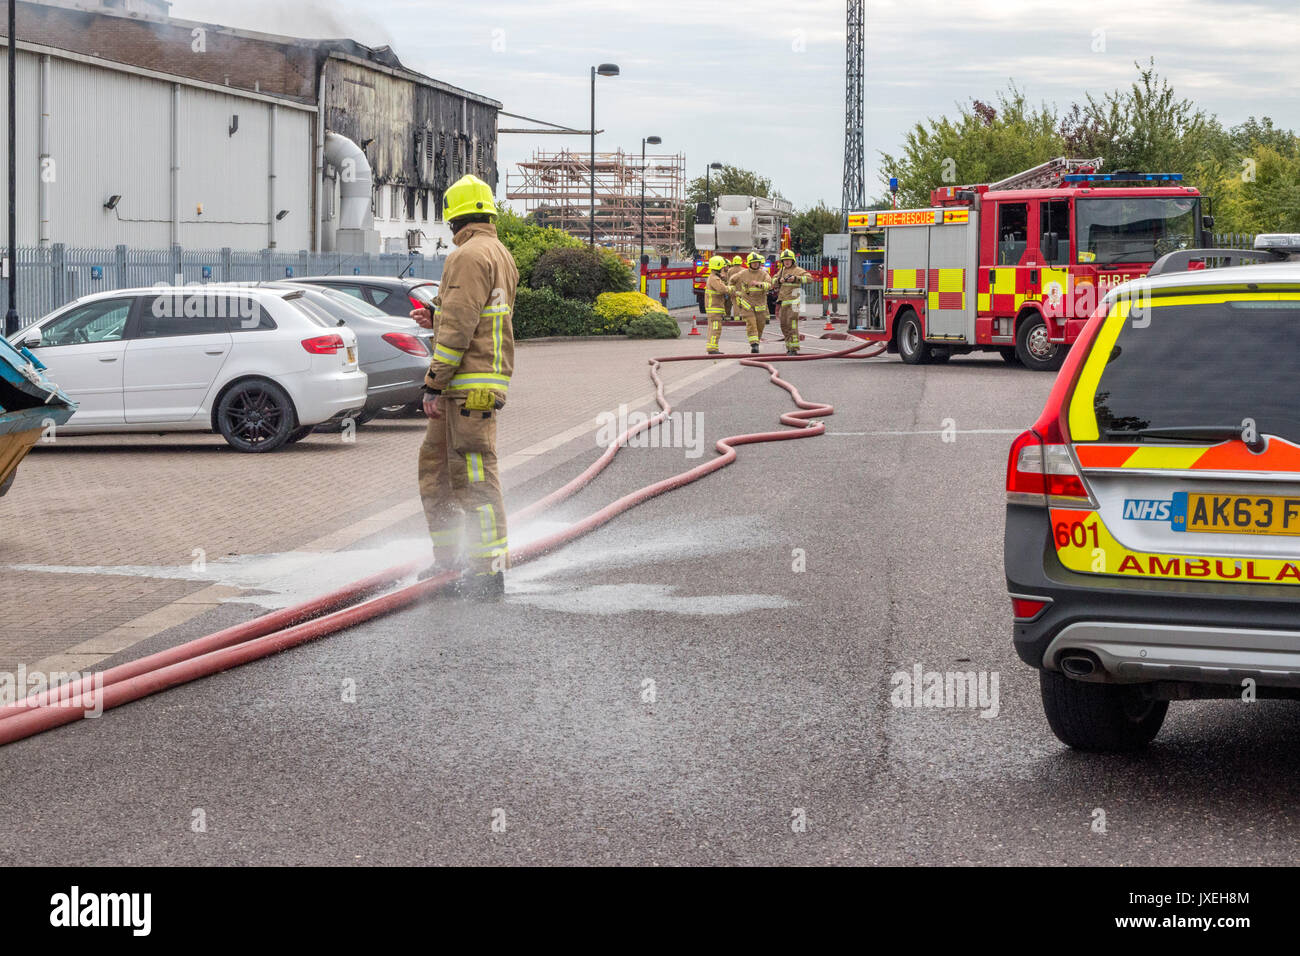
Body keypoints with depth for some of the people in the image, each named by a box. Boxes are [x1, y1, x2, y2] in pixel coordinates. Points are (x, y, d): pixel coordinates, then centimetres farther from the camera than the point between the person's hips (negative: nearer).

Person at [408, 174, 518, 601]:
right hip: (488, 380, 10)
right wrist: (435, 317, 29)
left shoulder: (470, 255, -13)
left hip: (469, 385, -10)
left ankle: (489, 570, -9)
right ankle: (451, 556, 24)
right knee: (435, 464, 18)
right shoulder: (501, 256, 18)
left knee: (474, 474, -9)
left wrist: (434, 384, -17)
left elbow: (459, 328, -19)